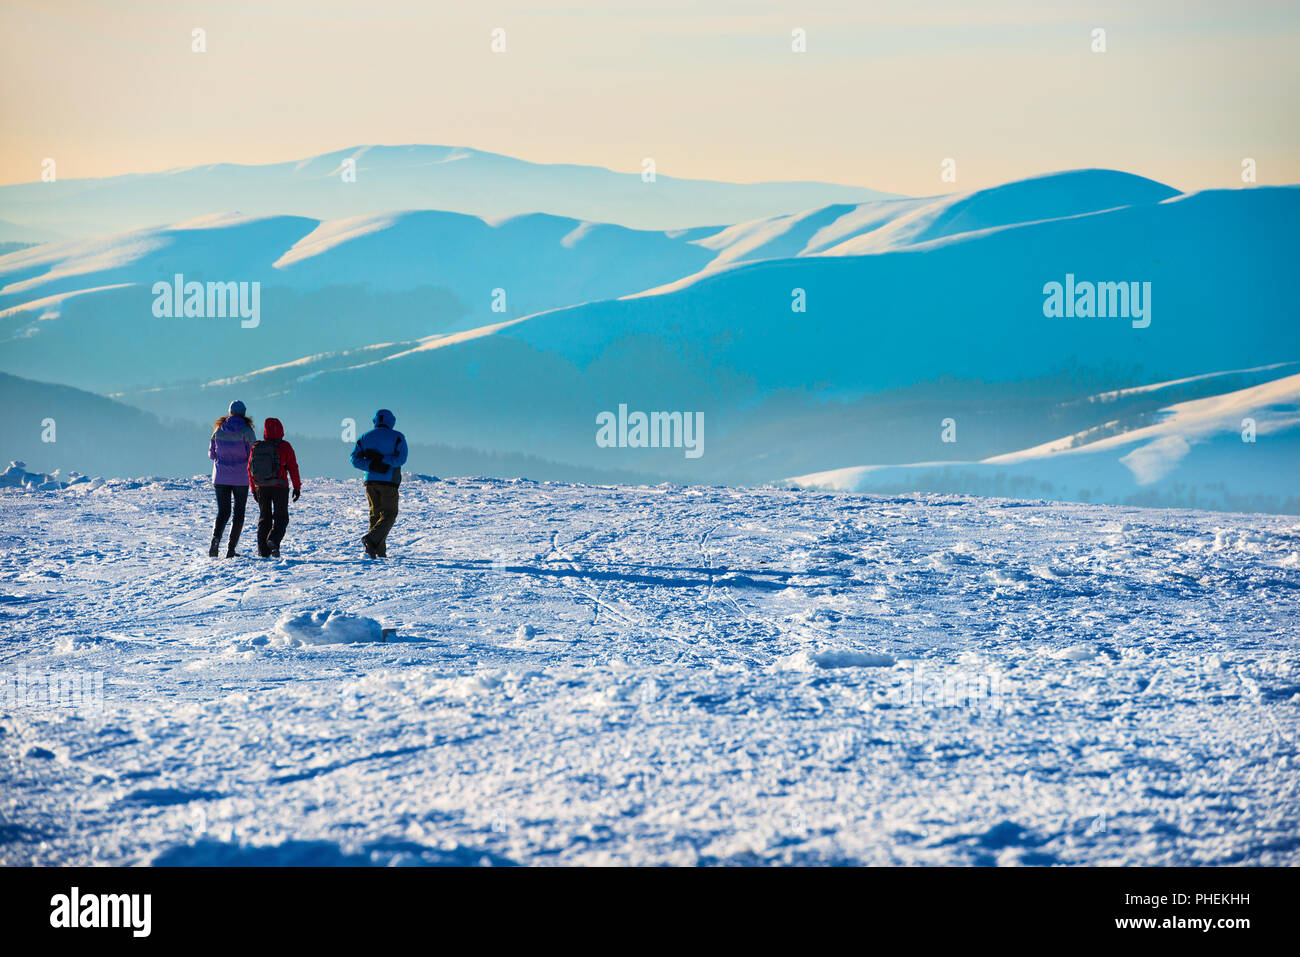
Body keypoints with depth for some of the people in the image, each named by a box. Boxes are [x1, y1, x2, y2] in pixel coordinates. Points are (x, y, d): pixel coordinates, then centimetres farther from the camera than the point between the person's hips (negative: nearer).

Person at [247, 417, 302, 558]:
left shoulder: (256, 448, 3)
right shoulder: (284, 447, -7)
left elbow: (250, 470, 8)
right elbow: (293, 468, -6)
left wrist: (254, 490, 17)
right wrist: (297, 487, 2)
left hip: (261, 488, 3)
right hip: (279, 487, -3)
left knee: (264, 518, 12)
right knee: (281, 518, 5)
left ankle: (263, 550, 7)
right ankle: (273, 540, -20)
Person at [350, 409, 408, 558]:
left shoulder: (365, 438, 8)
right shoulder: (397, 437, -2)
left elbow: (355, 459, -1)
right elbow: (401, 458, -14)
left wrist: (372, 465, -10)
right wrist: (382, 460, -13)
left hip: (370, 481, 4)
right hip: (389, 481, -4)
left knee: (375, 514, 11)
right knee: (389, 514, 3)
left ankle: (379, 551, 5)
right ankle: (371, 538, -21)